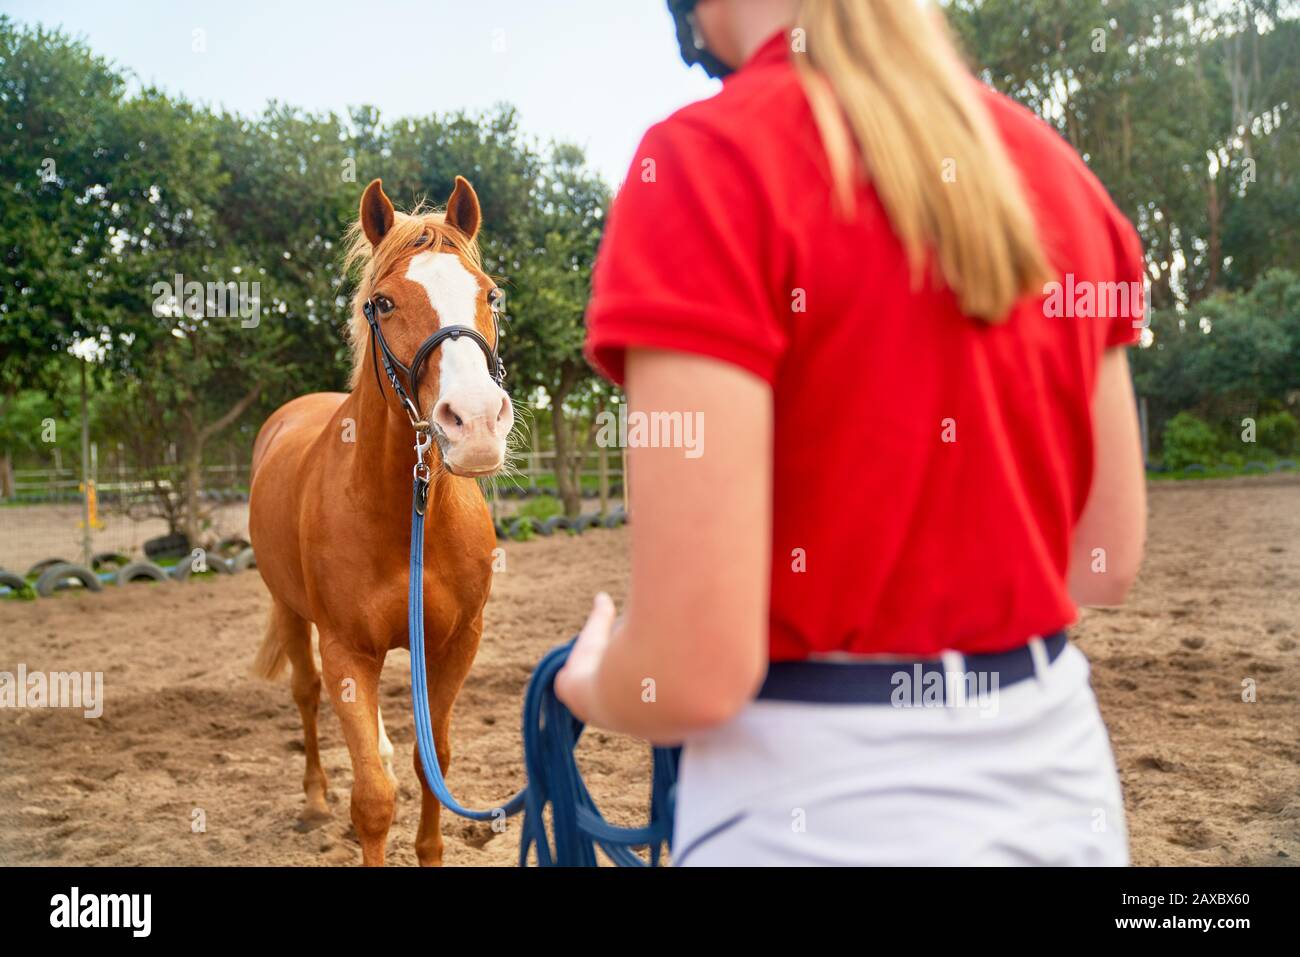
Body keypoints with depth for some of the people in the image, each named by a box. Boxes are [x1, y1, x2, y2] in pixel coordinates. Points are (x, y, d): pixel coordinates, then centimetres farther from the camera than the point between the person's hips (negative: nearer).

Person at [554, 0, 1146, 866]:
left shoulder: (710, 162, -17)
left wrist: (588, 684, 1)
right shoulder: (1051, 166, 3)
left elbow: (695, 671, -21)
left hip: (831, 811, -6)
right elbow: (1110, 561, 8)